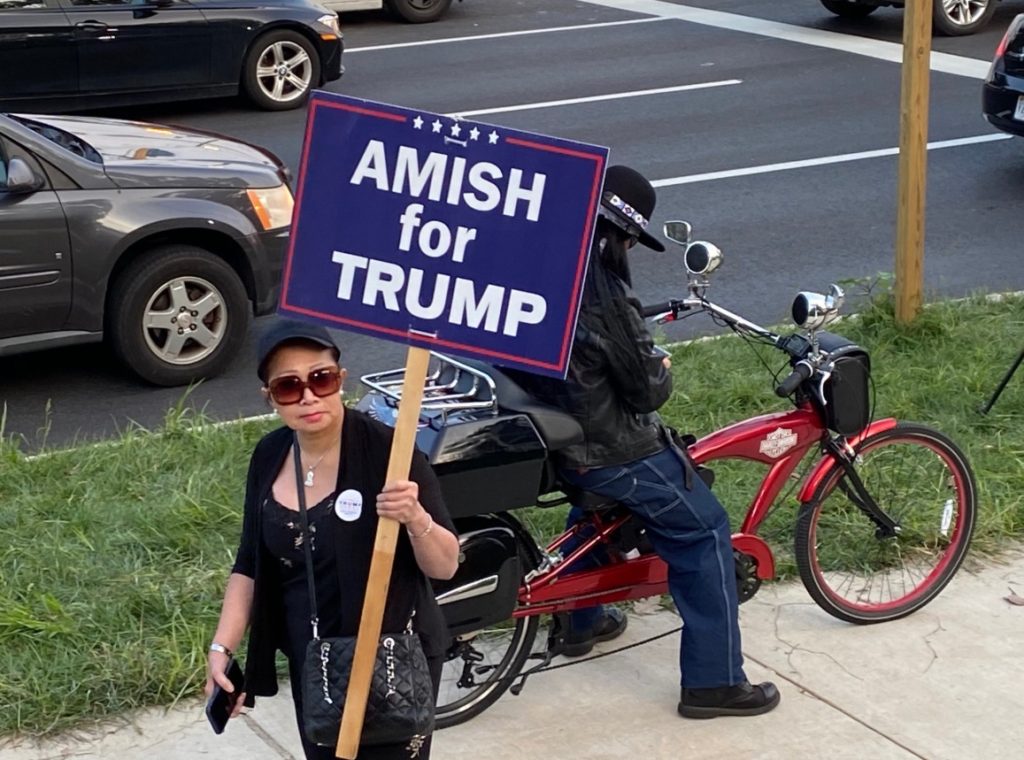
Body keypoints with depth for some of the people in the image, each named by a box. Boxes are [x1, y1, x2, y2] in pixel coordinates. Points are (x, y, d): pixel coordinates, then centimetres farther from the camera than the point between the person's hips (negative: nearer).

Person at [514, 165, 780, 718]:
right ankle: (713, 682, 8)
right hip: (611, 449, -9)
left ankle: (582, 621, 51)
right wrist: (663, 367, 1)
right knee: (704, 536, 5)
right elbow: (648, 389, -20)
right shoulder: (602, 294, -29)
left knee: (598, 503, 38)